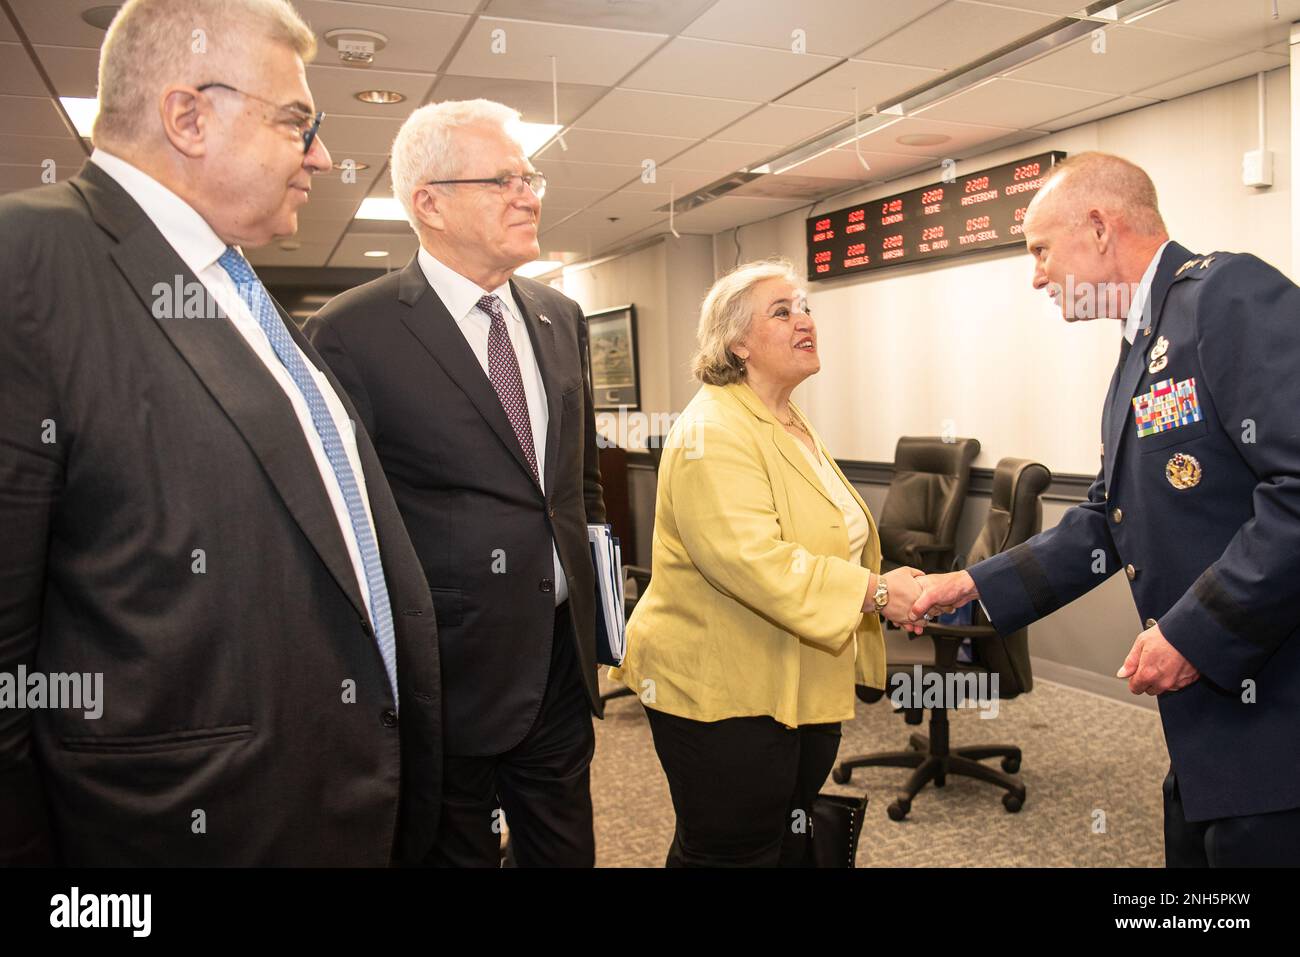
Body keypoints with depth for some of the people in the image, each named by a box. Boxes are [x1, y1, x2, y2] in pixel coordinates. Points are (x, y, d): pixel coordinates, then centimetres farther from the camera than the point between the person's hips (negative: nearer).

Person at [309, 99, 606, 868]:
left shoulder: (561, 318, 6)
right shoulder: (355, 332, -13)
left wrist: (597, 597, 12)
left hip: (563, 657, 6)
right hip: (453, 670, -5)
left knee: (567, 851, 21)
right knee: (456, 850, 15)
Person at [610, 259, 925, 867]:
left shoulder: (790, 426, 14)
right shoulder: (714, 432, -18)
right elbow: (751, 559, -30)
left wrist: (885, 588, 19)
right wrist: (874, 590, -29)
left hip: (803, 688, 10)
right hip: (725, 695, -9)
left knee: (794, 847, 20)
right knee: (733, 853, 3)